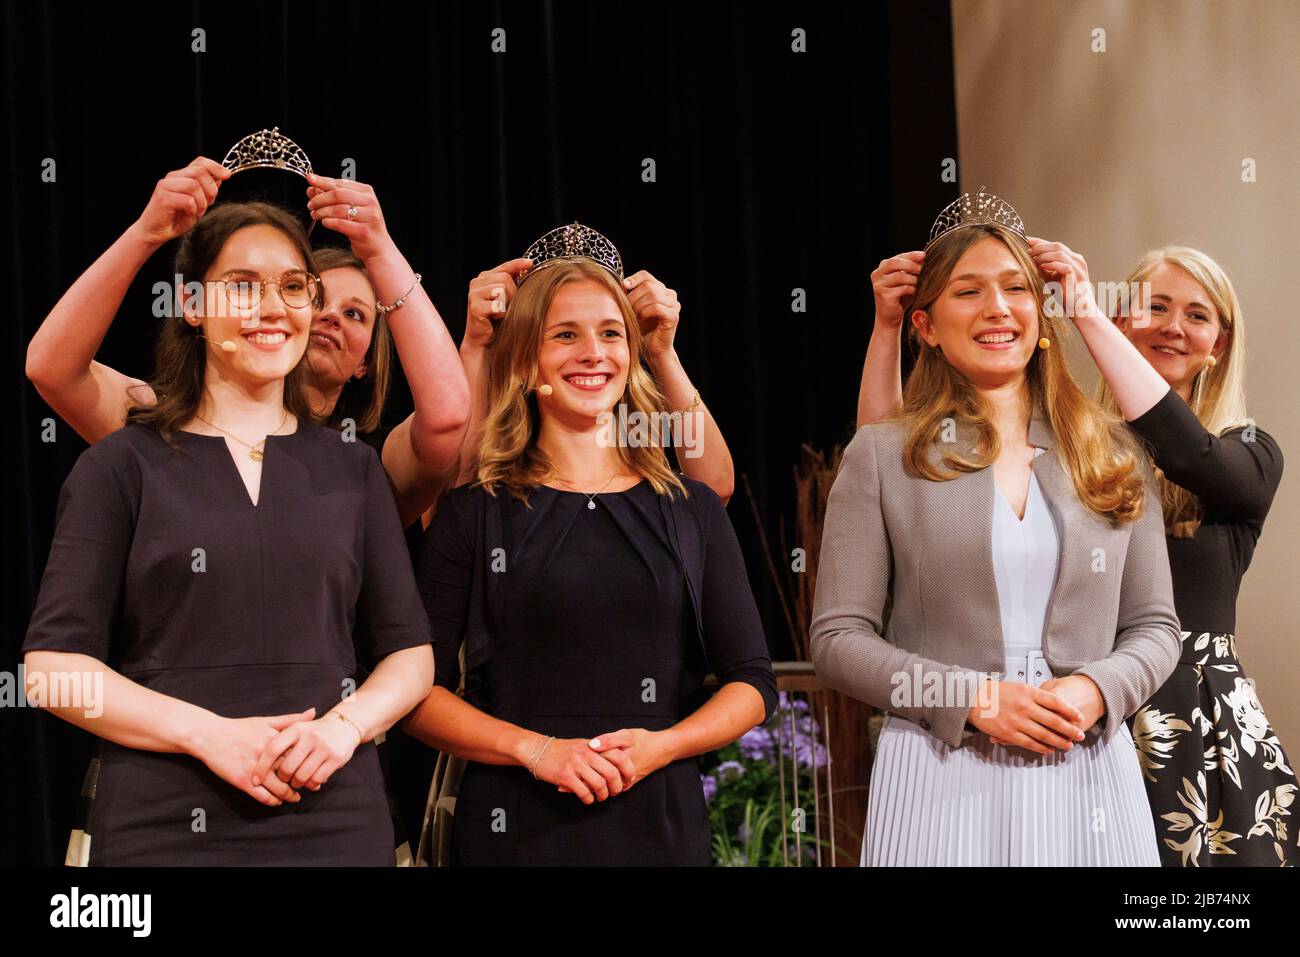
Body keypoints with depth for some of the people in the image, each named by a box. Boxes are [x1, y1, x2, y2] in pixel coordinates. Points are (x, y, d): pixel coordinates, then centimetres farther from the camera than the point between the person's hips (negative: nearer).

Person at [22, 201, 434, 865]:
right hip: (165, 827, -2)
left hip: (336, 821, 2)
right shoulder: (123, 465, 3)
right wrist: (210, 734, -15)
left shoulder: (352, 470, 11)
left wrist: (346, 722, -10)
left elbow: (411, 654, 11)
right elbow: (52, 665, -3)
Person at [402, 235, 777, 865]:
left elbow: (752, 684, 7)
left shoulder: (692, 511, 8)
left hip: (661, 826, 2)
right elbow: (417, 690, -2)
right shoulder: (474, 513, 2)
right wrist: (537, 749, -15)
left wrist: (662, 744, -10)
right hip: (515, 829, -2)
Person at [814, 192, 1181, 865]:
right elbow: (838, 638, -2)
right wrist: (976, 698, -13)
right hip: (942, 778, -2)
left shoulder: (1112, 454, 8)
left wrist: (1095, 690, -9)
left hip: (1089, 776, 2)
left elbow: (1153, 626, 11)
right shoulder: (882, 455, 1)